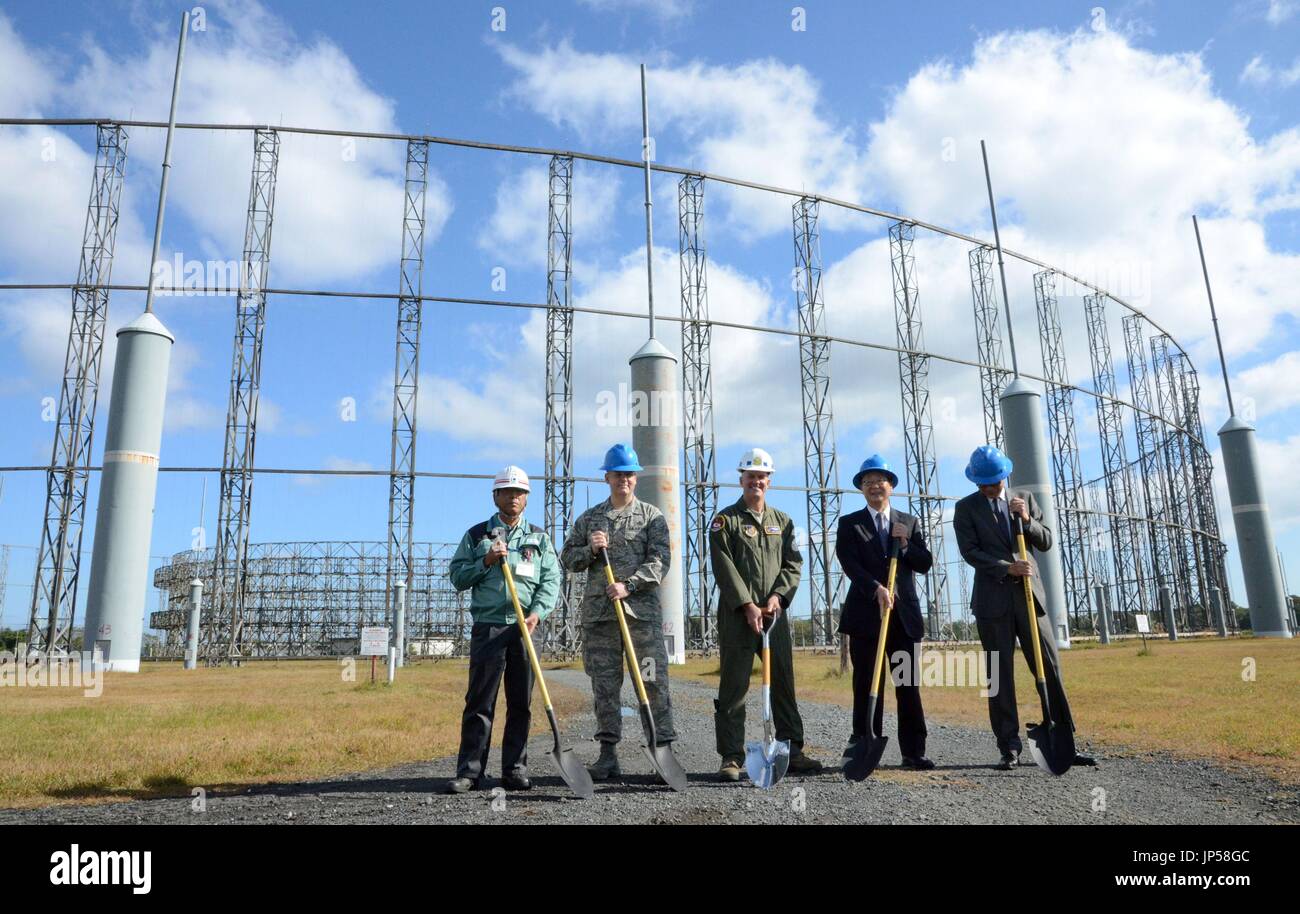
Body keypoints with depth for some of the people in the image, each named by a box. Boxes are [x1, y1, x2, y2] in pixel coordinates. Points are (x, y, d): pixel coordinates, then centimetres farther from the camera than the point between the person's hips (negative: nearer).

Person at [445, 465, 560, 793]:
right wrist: (486, 562, -8)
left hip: (525, 628, 1)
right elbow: (457, 576, 7)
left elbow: (551, 580, 5)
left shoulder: (539, 538, 13)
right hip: (487, 627, -1)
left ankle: (515, 769, 13)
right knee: (479, 701, -2)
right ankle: (469, 771, 3)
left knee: (521, 702, 5)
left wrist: (537, 612, -11)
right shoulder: (476, 535, 11)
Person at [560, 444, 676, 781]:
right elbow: (568, 558, 15)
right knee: (604, 684, 6)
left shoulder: (651, 515, 7)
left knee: (654, 680, -5)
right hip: (598, 612, 3)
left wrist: (628, 586, -15)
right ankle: (608, 753, 13)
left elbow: (660, 560, -3)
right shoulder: (588, 518, 15)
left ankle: (664, 746, 2)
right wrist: (590, 550, -5)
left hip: (642, 610, -2)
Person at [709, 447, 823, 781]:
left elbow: (793, 564, 8)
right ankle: (732, 758, 3)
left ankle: (792, 752, 18)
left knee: (784, 683, 8)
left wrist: (777, 596, -8)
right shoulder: (725, 520, 2)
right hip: (737, 615, -4)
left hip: (775, 613, 4)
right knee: (733, 686, -2)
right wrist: (748, 605, -15)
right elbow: (724, 568, -8)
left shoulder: (783, 521, 16)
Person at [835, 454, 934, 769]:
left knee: (909, 685, 2)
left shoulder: (909, 522, 15)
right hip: (866, 615, -2)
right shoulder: (849, 524, 6)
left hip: (904, 614, 2)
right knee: (867, 684, 1)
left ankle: (913, 752, 8)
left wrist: (905, 544, -8)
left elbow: (925, 563, 9)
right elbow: (850, 565, -7)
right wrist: (876, 588, -22)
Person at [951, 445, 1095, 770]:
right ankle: (1009, 748, 6)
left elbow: (1046, 542, 10)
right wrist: (1007, 568, -17)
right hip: (992, 600, -2)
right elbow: (970, 552, -6)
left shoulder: (1024, 498, 12)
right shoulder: (966, 508, 4)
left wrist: (1027, 519, -8)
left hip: (1029, 594, 2)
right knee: (1000, 675, 1)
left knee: (1050, 668, 1)